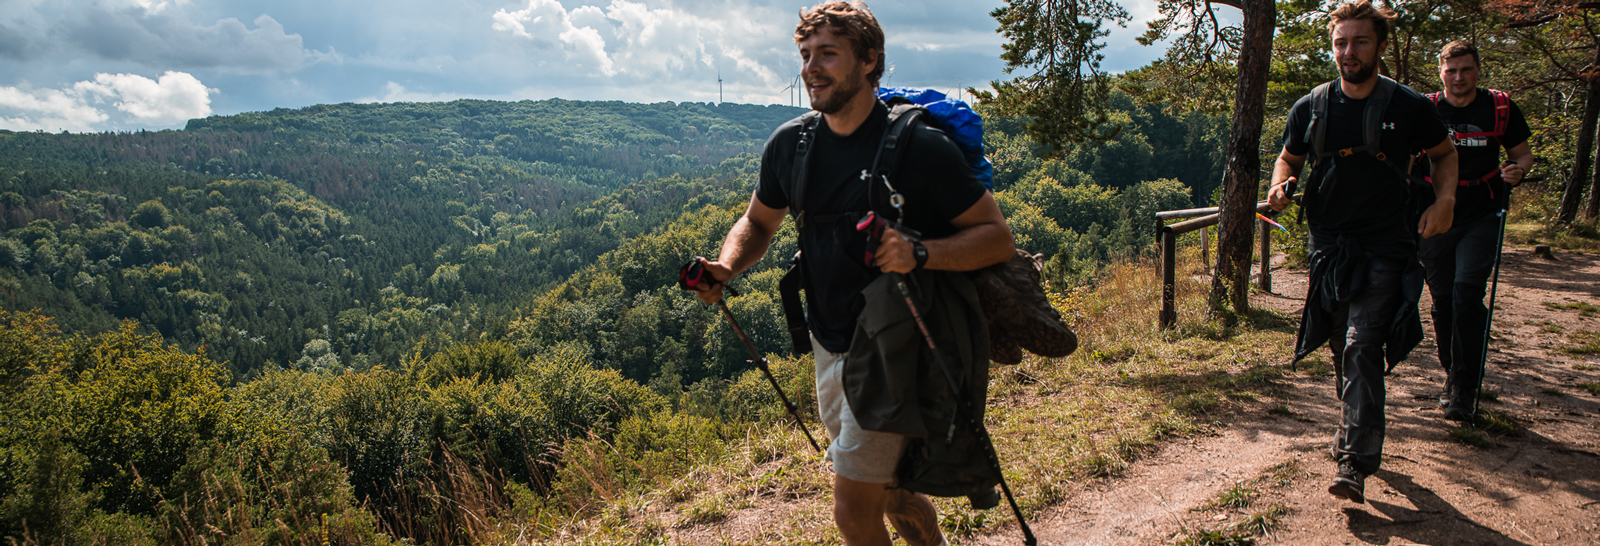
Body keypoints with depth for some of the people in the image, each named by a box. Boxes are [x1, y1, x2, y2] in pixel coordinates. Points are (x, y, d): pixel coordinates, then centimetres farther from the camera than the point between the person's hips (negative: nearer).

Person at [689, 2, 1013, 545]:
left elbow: (996, 236, -14)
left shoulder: (919, 146, -18)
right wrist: (727, 266, -8)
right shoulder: (789, 143, 0)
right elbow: (758, 222, 14)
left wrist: (920, 253, -31)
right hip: (829, 346, 6)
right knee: (889, 491, 22)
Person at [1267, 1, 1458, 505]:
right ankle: (1358, 427, 37)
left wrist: (1444, 200, -4)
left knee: (1363, 347, -15)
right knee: (1344, 347, 14)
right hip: (1329, 244, 4)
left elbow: (1444, 154, 13)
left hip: (1385, 249, -3)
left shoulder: (1409, 107, -3)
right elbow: (1289, 158, 17)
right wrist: (1280, 185, -6)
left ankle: (1355, 463, -15)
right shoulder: (1310, 109, 3)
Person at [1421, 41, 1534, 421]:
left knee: (1467, 294, -14)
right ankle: (1452, 375, 27)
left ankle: (1464, 389, -8)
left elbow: (1522, 152, 10)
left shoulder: (1500, 108, 0)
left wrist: (1518, 170, -14)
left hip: (1482, 218, -2)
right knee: (1443, 300, 9)